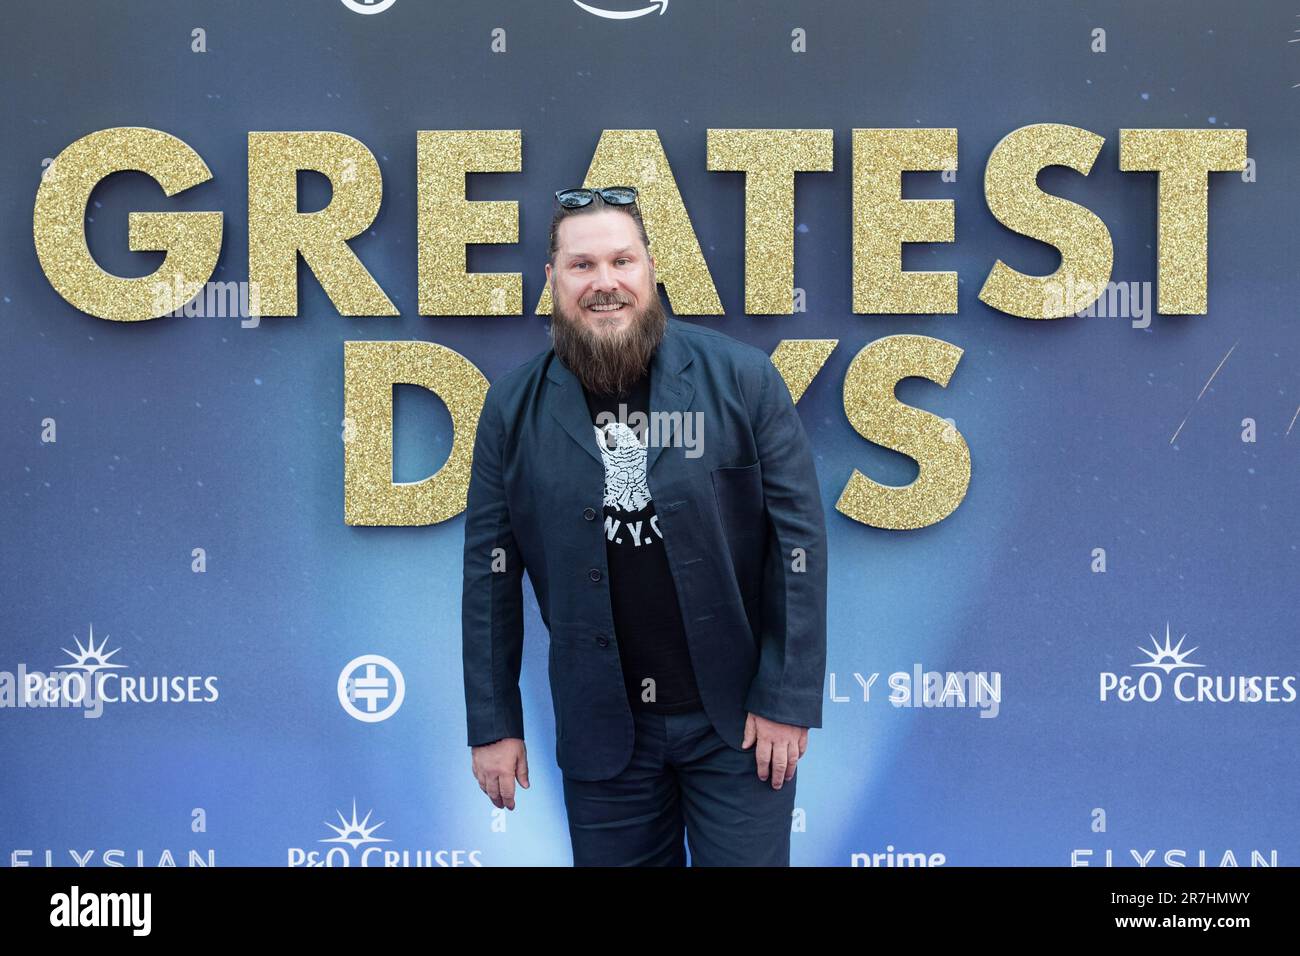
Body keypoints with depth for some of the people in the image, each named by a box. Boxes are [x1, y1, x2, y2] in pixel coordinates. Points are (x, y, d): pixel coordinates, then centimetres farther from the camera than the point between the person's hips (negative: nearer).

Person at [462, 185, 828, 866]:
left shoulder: (741, 377, -6)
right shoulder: (514, 406, 0)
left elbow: (799, 535, -6)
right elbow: (490, 571, 3)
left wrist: (789, 699, -8)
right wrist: (493, 725, 1)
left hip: (737, 717, -1)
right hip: (602, 728, 2)